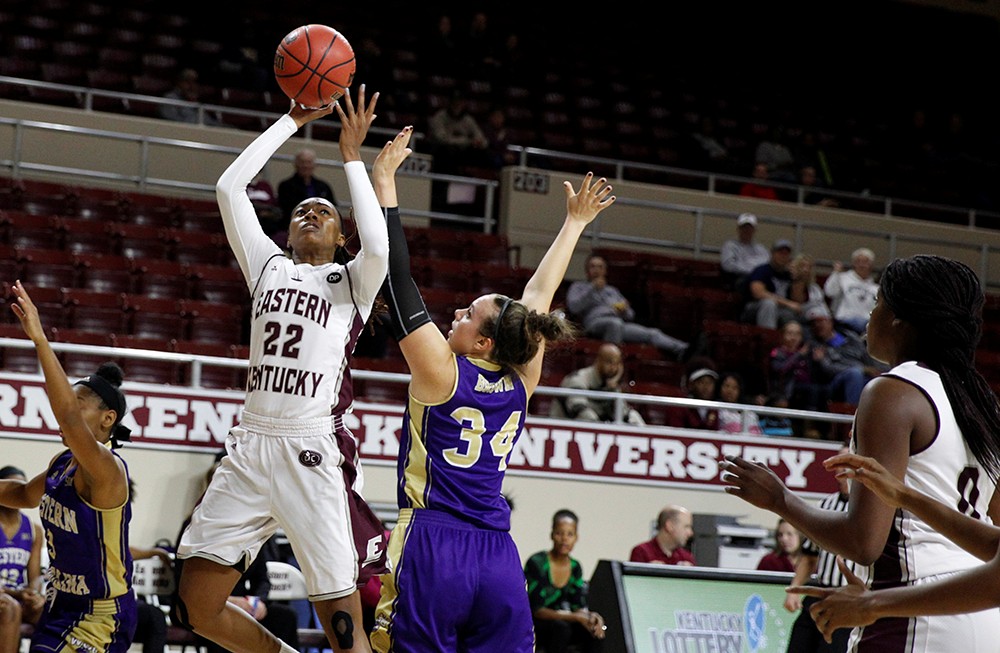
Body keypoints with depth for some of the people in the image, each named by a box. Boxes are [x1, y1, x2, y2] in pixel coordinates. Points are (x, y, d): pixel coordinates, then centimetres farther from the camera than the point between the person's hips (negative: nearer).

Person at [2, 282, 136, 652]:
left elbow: (67, 416, -41)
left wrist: (39, 339, -44)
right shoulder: (62, 464, 3)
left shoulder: (106, 469, -22)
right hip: (61, 606, 9)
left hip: (100, 619, -9)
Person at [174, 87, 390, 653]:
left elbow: (378, 248, -15)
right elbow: (230, 186, 12)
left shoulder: (352, 281, 9)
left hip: (315, 452, -5)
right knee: (196, 607, 3)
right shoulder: (268, 265, 19)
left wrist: (352, 158, -5)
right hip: (252, 446, 5)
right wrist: (293, 121, 14)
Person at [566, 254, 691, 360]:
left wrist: (625, 311, 3)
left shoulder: (613, 290, 36)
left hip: (620, 323, 5)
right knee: (615, 323, -43)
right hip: (595, 322, -5)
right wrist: (593, 289, -4)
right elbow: (573, 307, 2)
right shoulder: (578, 286, 24)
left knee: (653, 333, -22)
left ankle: (681, 349, -45)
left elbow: (630, 315, 28)